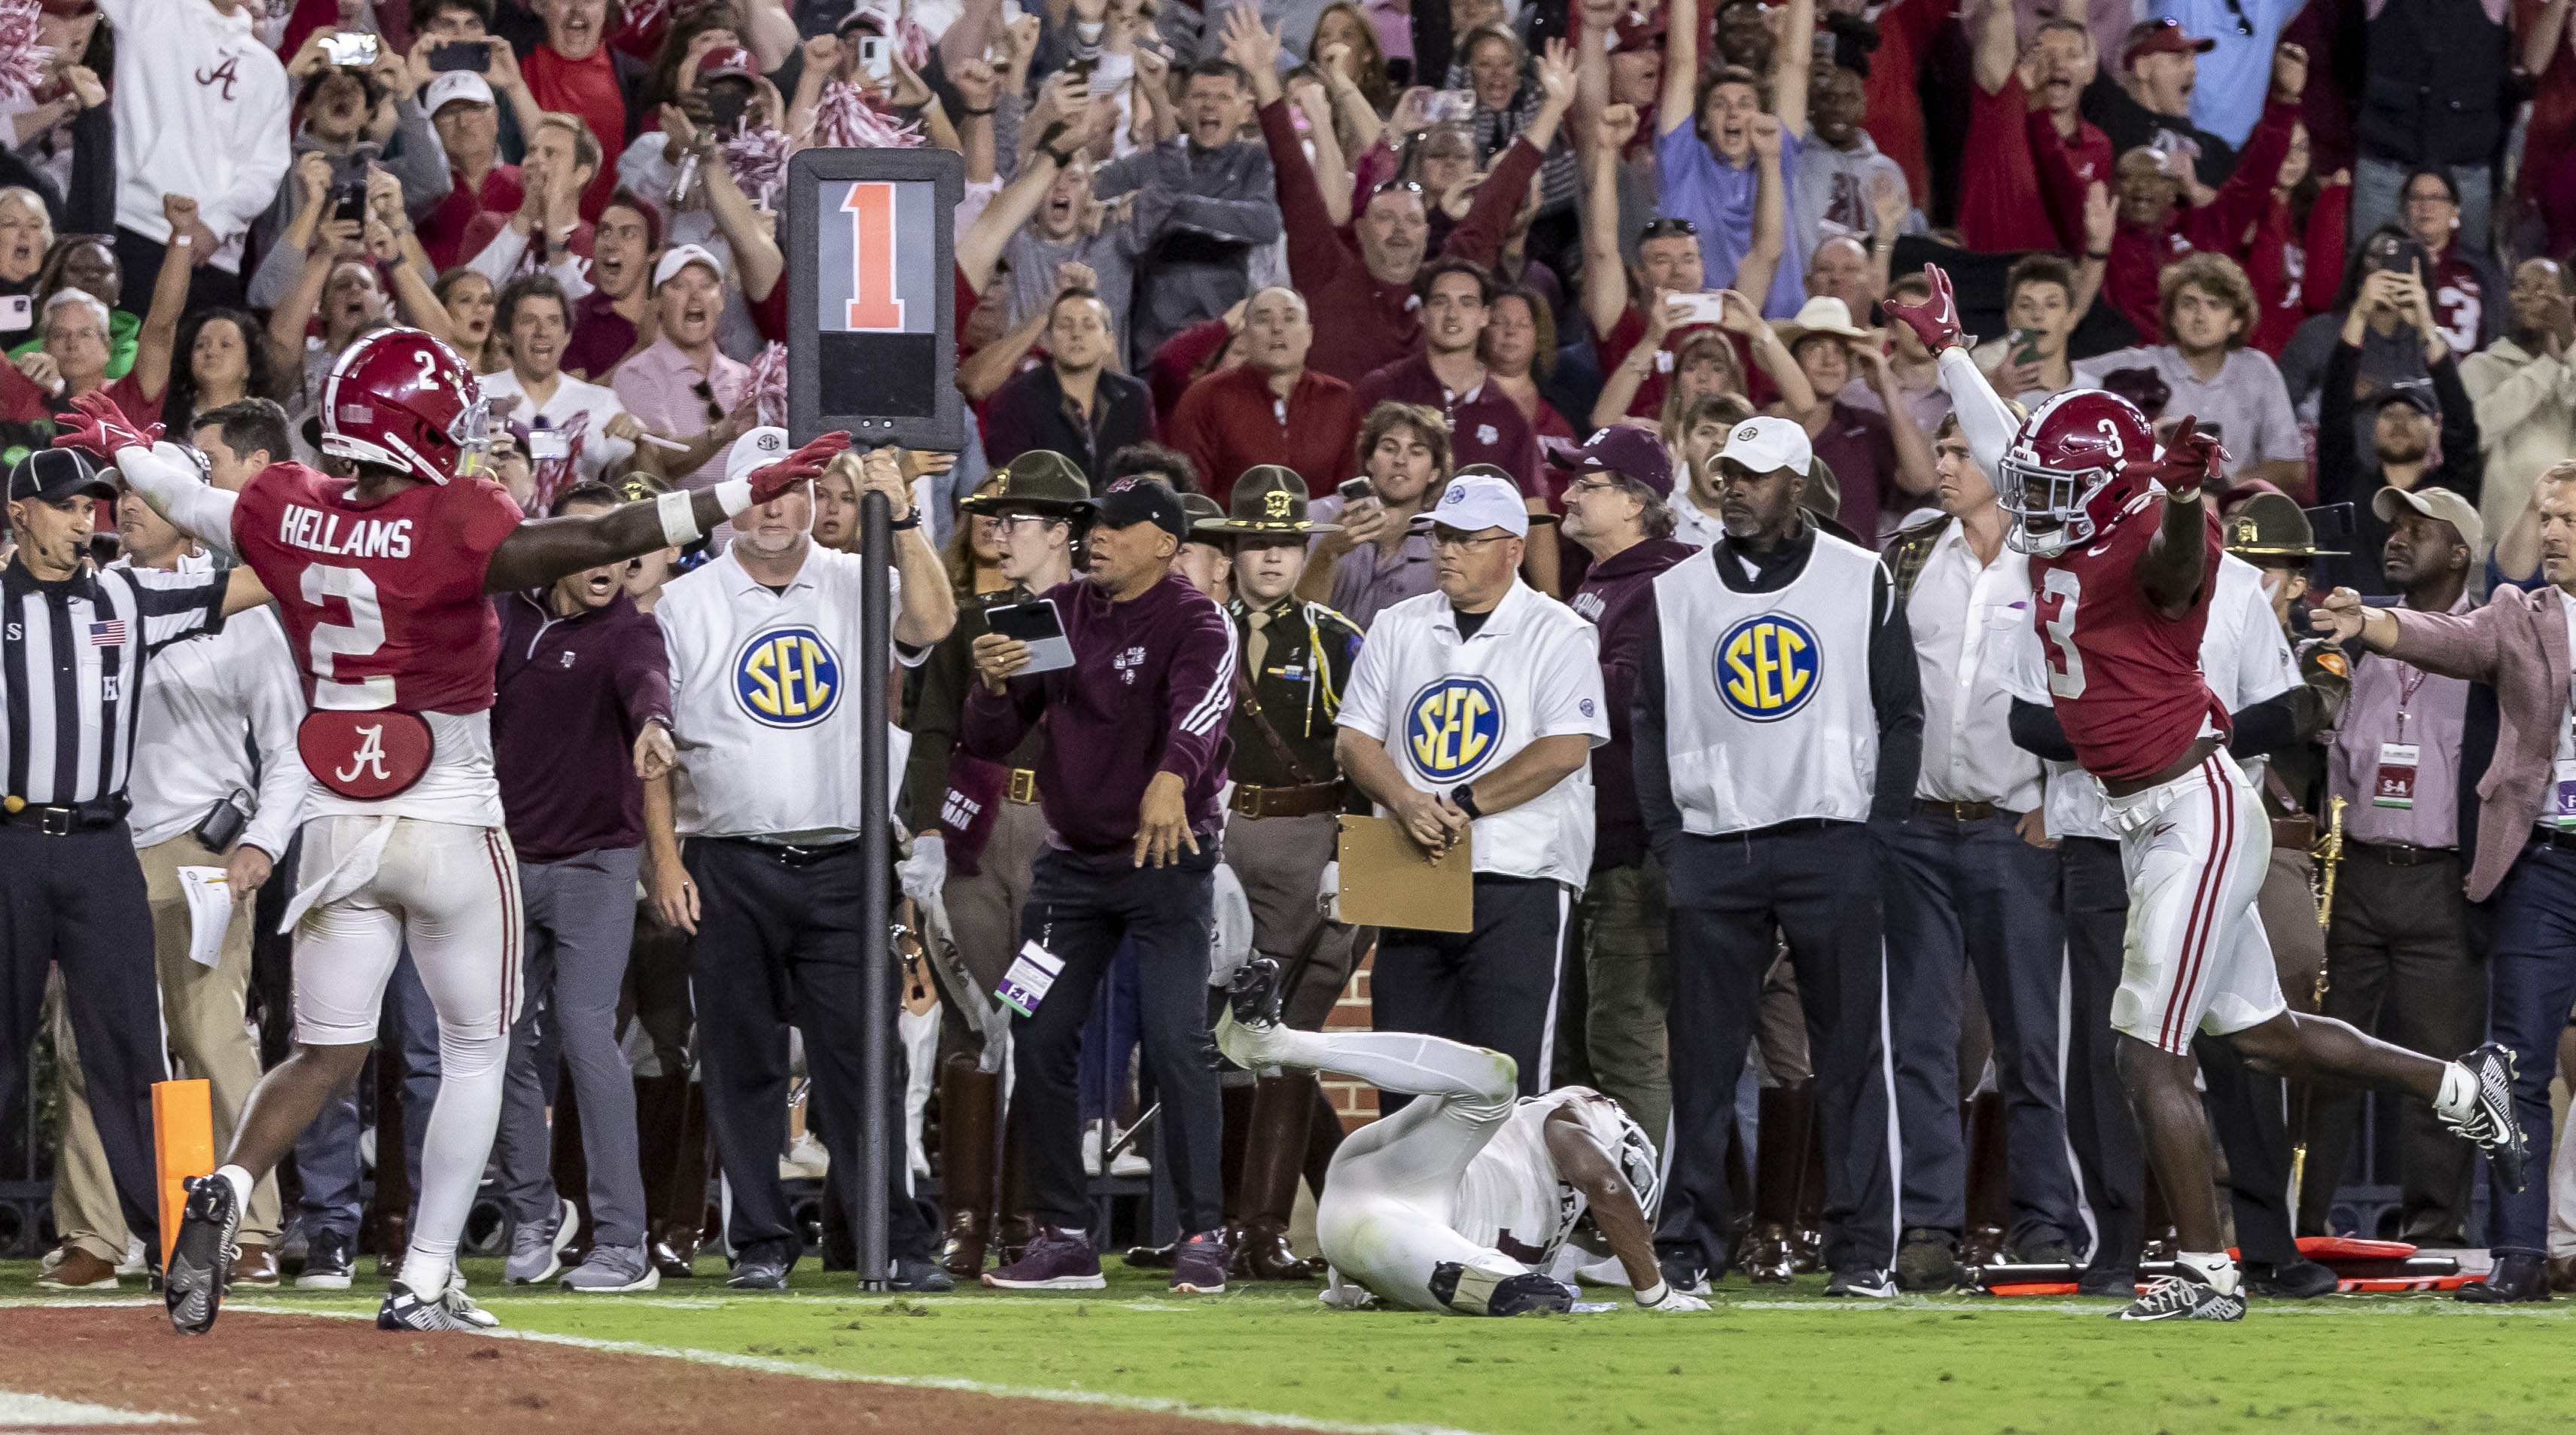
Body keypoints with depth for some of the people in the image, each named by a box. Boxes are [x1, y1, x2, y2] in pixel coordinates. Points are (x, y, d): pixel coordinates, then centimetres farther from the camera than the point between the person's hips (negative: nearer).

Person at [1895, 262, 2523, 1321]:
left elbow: (2175, 554, -43)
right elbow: (2004, 447, 27)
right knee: (2262, 1036, 16)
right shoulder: (2059, 540, 8)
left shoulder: (2147, 548, -17)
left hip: (2196, 815, -9)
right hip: (2146, 824, 9)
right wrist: (1943, 347, 38)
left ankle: (2204, 1273, -1)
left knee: (2148, 1056, -8)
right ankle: (2464, 1090, 30)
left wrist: (2182, 493, -65)